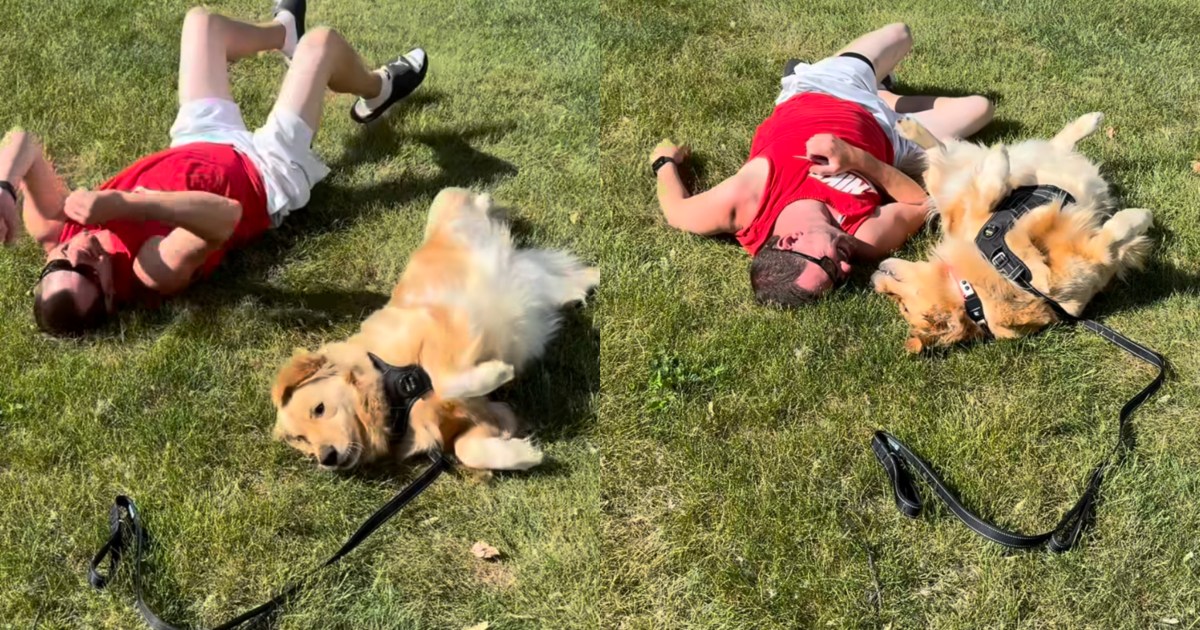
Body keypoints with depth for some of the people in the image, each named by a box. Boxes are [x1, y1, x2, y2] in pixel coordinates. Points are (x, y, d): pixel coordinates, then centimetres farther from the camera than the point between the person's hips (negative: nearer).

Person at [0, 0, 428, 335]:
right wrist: (121, 205, -66)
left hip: (200, 141, 6)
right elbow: (226, 213, -61)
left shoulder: (54, 233, -29)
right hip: (265, 172, -6)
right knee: (322, 41, 4)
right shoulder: (154, 274, -44)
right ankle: (377, 92, 43)